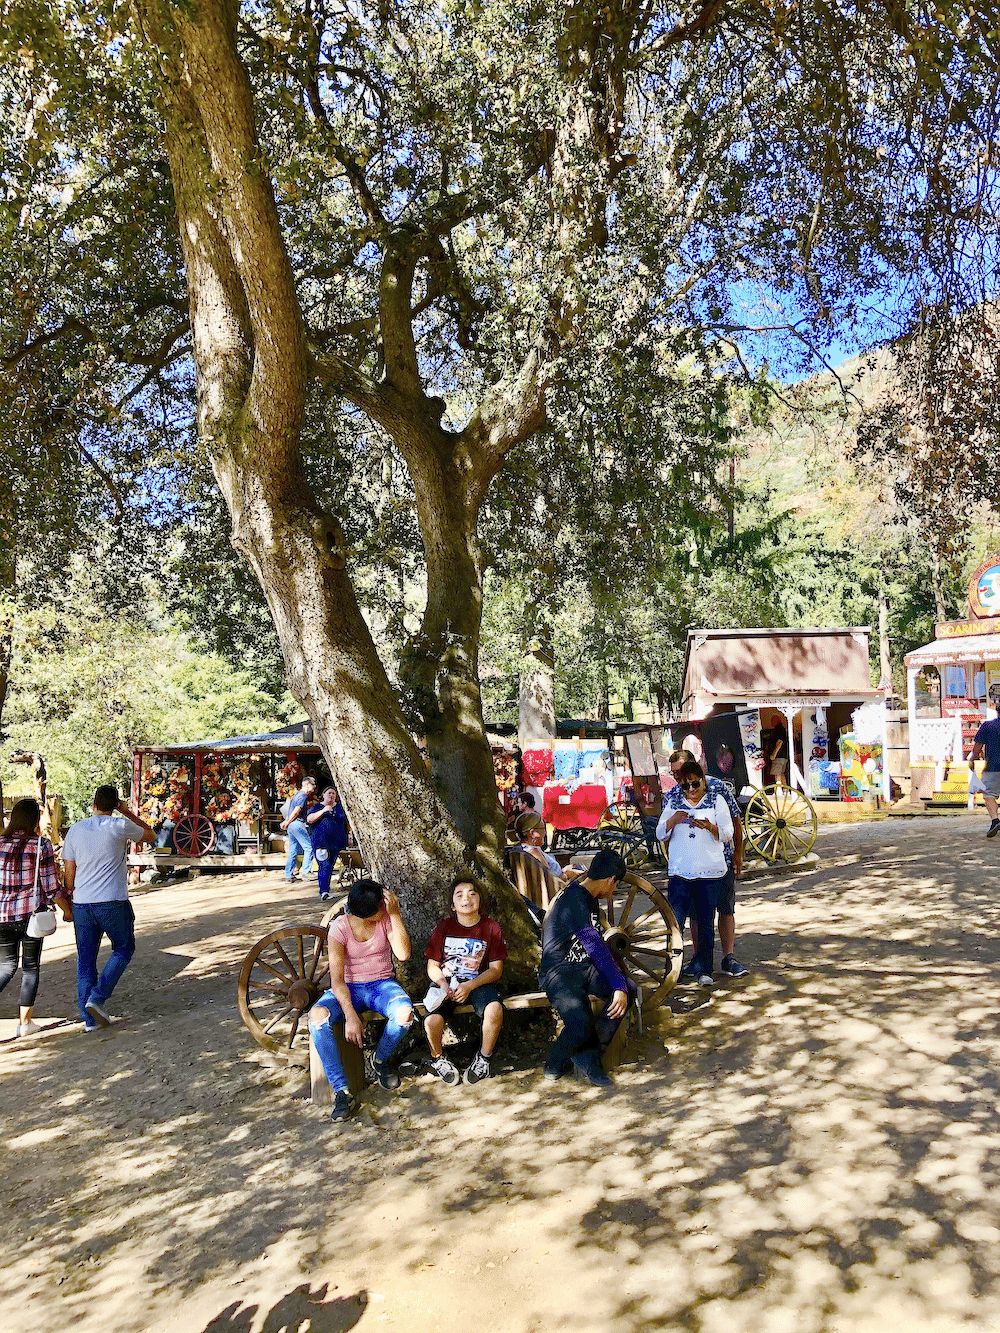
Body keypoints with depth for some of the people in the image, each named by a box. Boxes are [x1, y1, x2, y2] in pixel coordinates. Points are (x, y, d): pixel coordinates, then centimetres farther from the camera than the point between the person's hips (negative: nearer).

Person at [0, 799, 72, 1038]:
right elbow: (51, 886, -9)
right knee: (30, 967, 11)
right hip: (31, 912, -3)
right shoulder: (41, 845, -10)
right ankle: (24, 1022, 15)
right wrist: (67, 910, 5)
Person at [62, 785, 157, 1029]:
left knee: (85, 959, 12)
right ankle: (97, 998, -1)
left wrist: (70, 901, 22)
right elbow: (150, 836, 13)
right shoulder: (120, 826, -5)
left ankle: (89, 1018, 13)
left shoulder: (75, 831, 6)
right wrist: (127, 812, 17)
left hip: (82, 905, 4)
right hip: (113, 903, -4)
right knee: (123, 949, 15)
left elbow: (69, 874, 9)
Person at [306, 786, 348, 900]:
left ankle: (325, 890, 21)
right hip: (321, 842, -4)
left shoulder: (340, 807, 14)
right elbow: (309, 819, -11)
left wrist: (348, 836, 16)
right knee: (324, 865, -16)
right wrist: (323, 811, -20)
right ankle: (323, 892, -21)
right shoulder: (317, 807, 6)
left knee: (330, 866, 8)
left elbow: (346, 822, 22)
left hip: (336, 842, 4)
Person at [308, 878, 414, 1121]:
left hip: (382, 984, 1)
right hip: (349, 989, -1)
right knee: (317, 1017, -33)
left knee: (405, 1013, -33)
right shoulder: (340, 928, -12)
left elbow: (403, 954, -19)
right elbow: (337, 978, -16)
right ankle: (342, 1092, -26)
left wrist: (395, 913, -25)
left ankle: (381, 1060, 1)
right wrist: (350, 1015, -29)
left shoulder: (386, 918, -6)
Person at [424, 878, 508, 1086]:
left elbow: (496, 969, -2)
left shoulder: (491, 928, -1)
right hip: (445, 982, 0)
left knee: (494, 1010, -33)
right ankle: (437, 1058, 5)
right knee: (432, 1020, -29)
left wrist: (469, 986, -16)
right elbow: (432, 966, 5)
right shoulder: (443, 927, 1)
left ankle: (484, 1059, -5)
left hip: (478, 982, 0)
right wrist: (443, 985, -16)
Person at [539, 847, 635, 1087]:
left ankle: (588, 1054, -6)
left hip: (584, 967, 9)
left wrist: (622, 984, 27)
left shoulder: (590, 899, 14)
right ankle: (554, 1065, 3)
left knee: (629, 989, -16)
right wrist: (618, 987, -26)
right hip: (559, 972, -9)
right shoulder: (574, 901, -18)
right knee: (581, 1027, -30)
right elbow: (596, 948, -25)